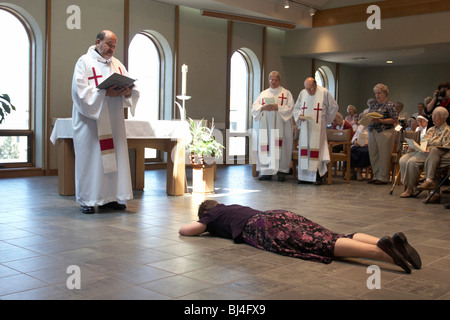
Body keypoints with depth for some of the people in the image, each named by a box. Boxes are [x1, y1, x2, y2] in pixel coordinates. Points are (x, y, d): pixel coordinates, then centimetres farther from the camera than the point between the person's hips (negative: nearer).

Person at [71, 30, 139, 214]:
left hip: (113, 121, 5)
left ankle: (109, 198, 10)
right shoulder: (84, 62, 0)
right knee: (90, 157, -3)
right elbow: (80, 90, -13)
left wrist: (128, 92, -13)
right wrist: (106, 93, -22)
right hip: (90, 120, -5)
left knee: (114, 156, 3)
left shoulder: (117, 64, 16)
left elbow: (132, 89, 11)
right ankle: (87, 200, 5)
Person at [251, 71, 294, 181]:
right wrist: (263, 107, -12)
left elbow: (289, 108, -4)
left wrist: (277, 107, -17)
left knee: (279, 145, -8)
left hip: (280, 125, -3)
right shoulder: (264, 93, 16)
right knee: (266, 145, -3)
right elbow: (254, 107, 8)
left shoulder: (286, 93, 7)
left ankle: (281, 171, -4)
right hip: (266, 125, 3)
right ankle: (267, 171, 0)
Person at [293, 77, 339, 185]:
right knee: (305, 149, 3)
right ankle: (305, 176, 9)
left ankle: (318, 176, -2)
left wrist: (325, 120, 8)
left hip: (318, 128, -4)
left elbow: (334, 107, 5)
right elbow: (296, 107, 16)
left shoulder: (324, 93, -6)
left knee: (317, 149, -6)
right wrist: (299, 115, -4)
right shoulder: (302, 93, 5)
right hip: (305, 127, 4)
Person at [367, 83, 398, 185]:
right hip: (372, 132, 7)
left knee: (384, 156, -3)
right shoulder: (373, 105, 16)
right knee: (373, 155, 8)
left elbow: (394, 120, -10)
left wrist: (381, 120, -19)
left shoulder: (390, 105, -4)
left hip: (385, 132, -7)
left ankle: (383, 178, 4)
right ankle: (376, 176, 18)